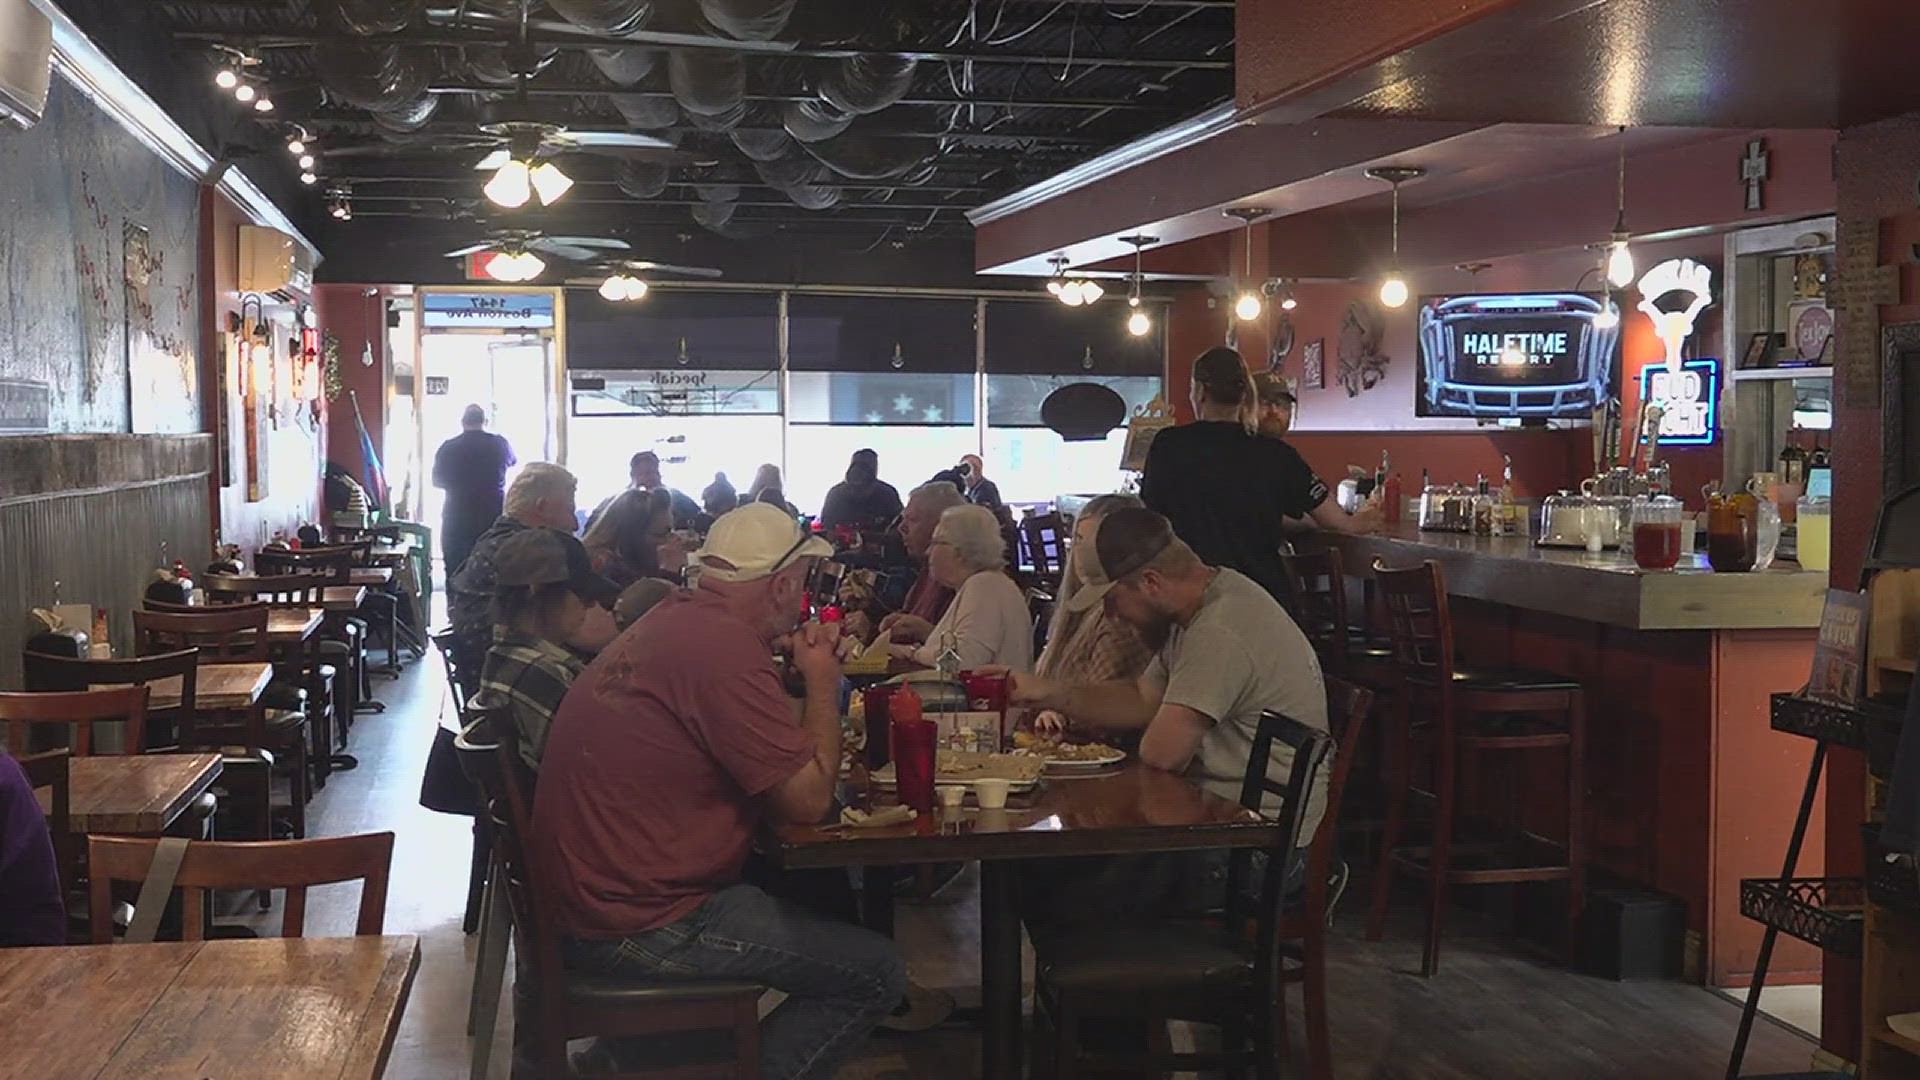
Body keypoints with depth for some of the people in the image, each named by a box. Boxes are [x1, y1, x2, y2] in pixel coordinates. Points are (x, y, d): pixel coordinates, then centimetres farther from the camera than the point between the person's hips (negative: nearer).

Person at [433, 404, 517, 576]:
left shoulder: (448, 448, -2)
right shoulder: (500, 444, 1)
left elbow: (437, 481, 11)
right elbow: (514, 462, 24)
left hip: (456, 522, -1)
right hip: (494, 519, 1)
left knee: (456, 575, 2)